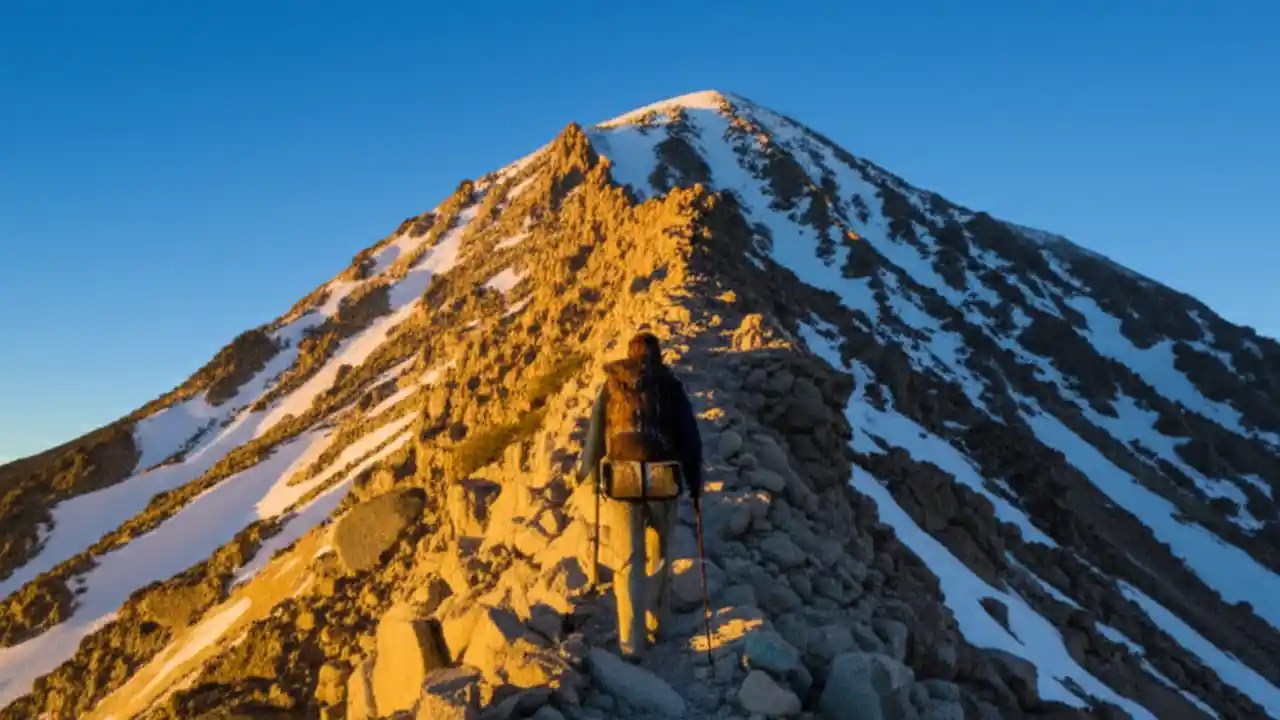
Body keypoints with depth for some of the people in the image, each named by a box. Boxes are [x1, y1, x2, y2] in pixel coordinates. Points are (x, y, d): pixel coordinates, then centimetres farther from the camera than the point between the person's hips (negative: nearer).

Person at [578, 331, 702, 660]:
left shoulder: (611, 386, 6)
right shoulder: (671, 386, 5)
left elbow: (595, 434, 10)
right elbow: (690, 437, 3)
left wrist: (586, 469, 28)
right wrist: (695, 481, 14)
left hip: (622, 482, 0)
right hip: (663, 483, 1)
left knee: (628, 563, 4)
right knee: (657, 557, 19)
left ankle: (632, 645, 1)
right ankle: (655, 626, 30)